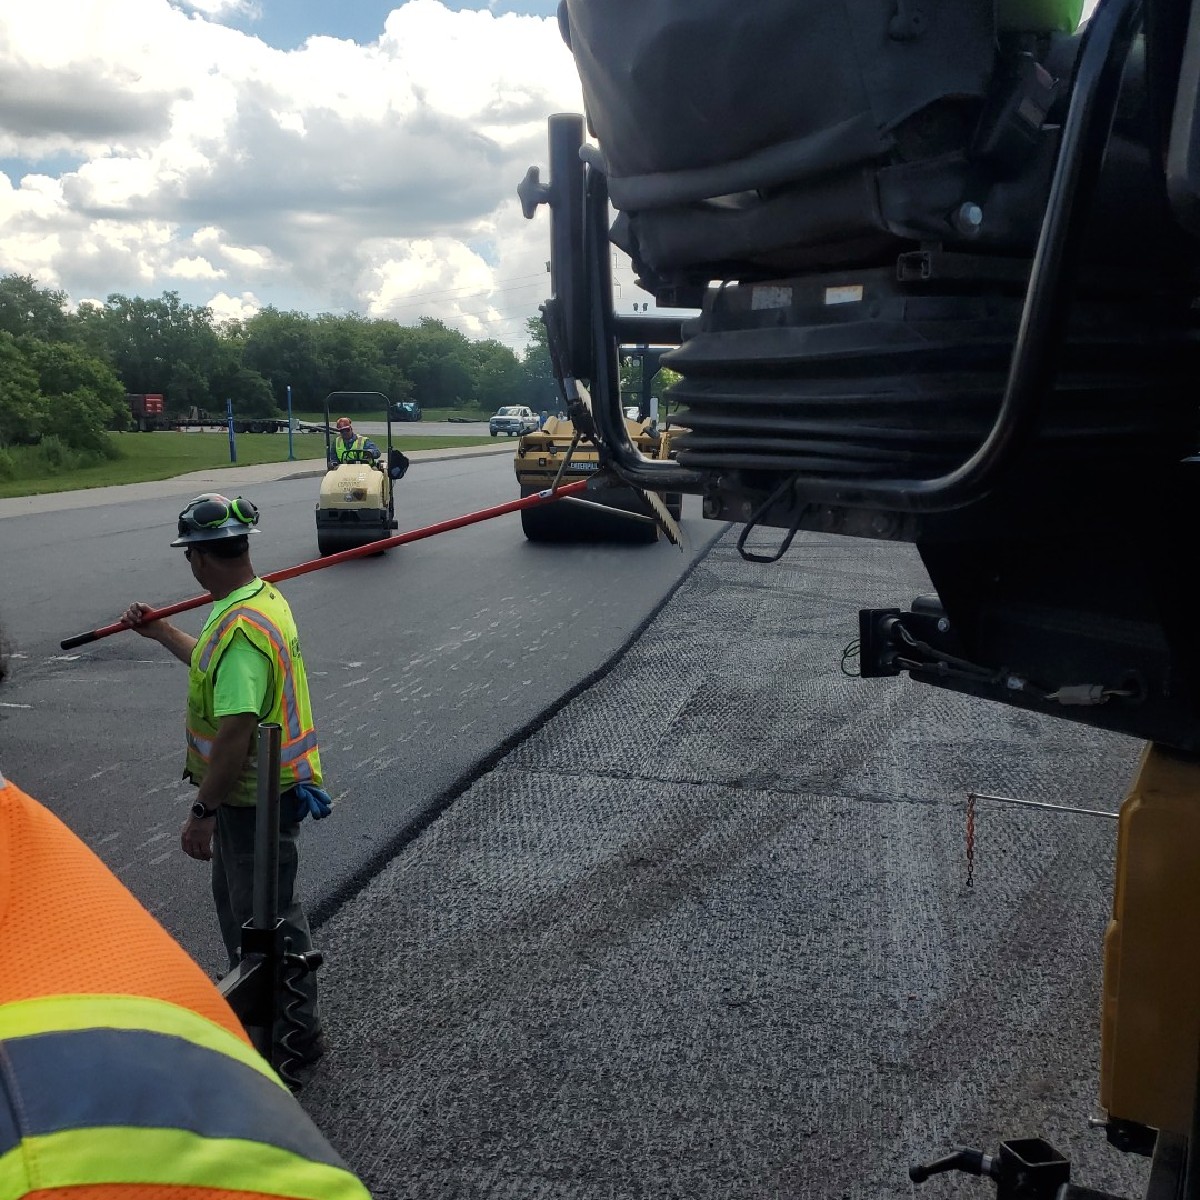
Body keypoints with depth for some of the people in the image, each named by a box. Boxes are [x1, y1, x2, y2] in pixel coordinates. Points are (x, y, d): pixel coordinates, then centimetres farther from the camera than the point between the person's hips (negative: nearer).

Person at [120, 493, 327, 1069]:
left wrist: (203, 812, -23)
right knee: (236, 898, 26)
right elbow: (219, 667, 23)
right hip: (256, 789, 10)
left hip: (257, 798, -10)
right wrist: (161, 631, 32)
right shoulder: (262, 596, 4)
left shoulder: (240, 627, -29)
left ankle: (297, 1032, 23)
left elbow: (235, 733, -30)